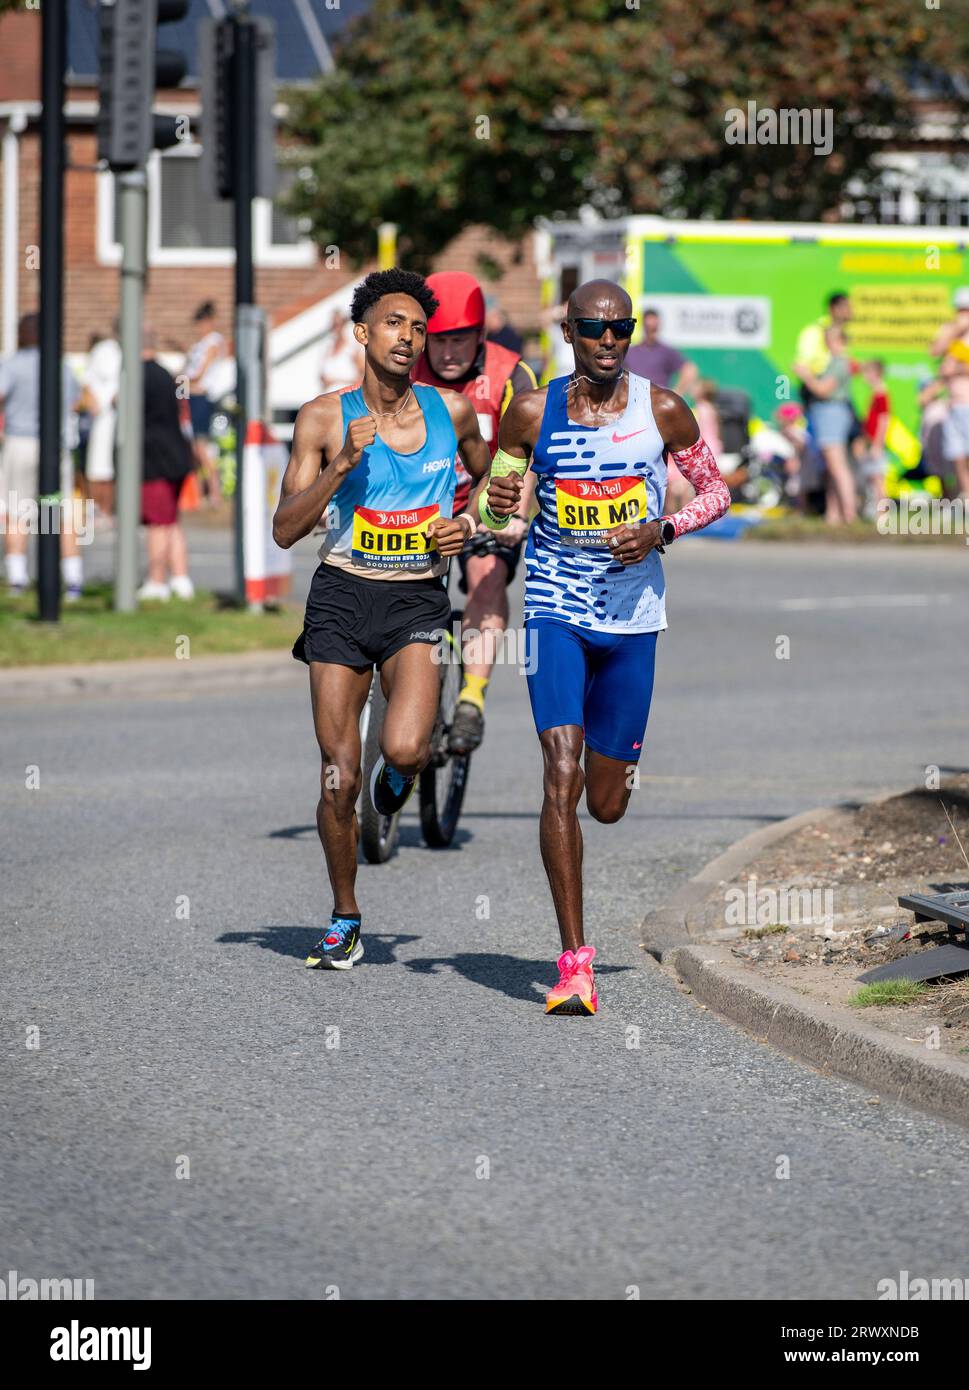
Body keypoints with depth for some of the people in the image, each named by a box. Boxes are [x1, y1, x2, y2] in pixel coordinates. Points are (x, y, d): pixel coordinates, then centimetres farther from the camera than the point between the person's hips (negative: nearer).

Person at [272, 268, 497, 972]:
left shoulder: (451, 410, 2)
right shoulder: (326, 419, -3)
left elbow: (490, 478, 23)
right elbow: (286, 530, -6)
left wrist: (470, 525, 3)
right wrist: (341, 466, -18)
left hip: (418, 603, 0)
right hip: (342, 597, 0)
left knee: (403, 749, -24)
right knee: (339, 777, 0)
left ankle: (399, 772, 15)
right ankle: (344, 920, 19)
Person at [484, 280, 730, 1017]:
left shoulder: (663, 411, -3)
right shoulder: (532, 413, -3)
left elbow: (716, 492, 7)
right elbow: (503, 499, 10)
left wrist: (662, 531, -11)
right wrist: (499, 504, -14)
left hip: (633, 616, 1)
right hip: (556, 610, -1)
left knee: (608, 804, 9)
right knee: (561, 776, -18)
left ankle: (620, 761, 52)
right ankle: (574, 963, -17)